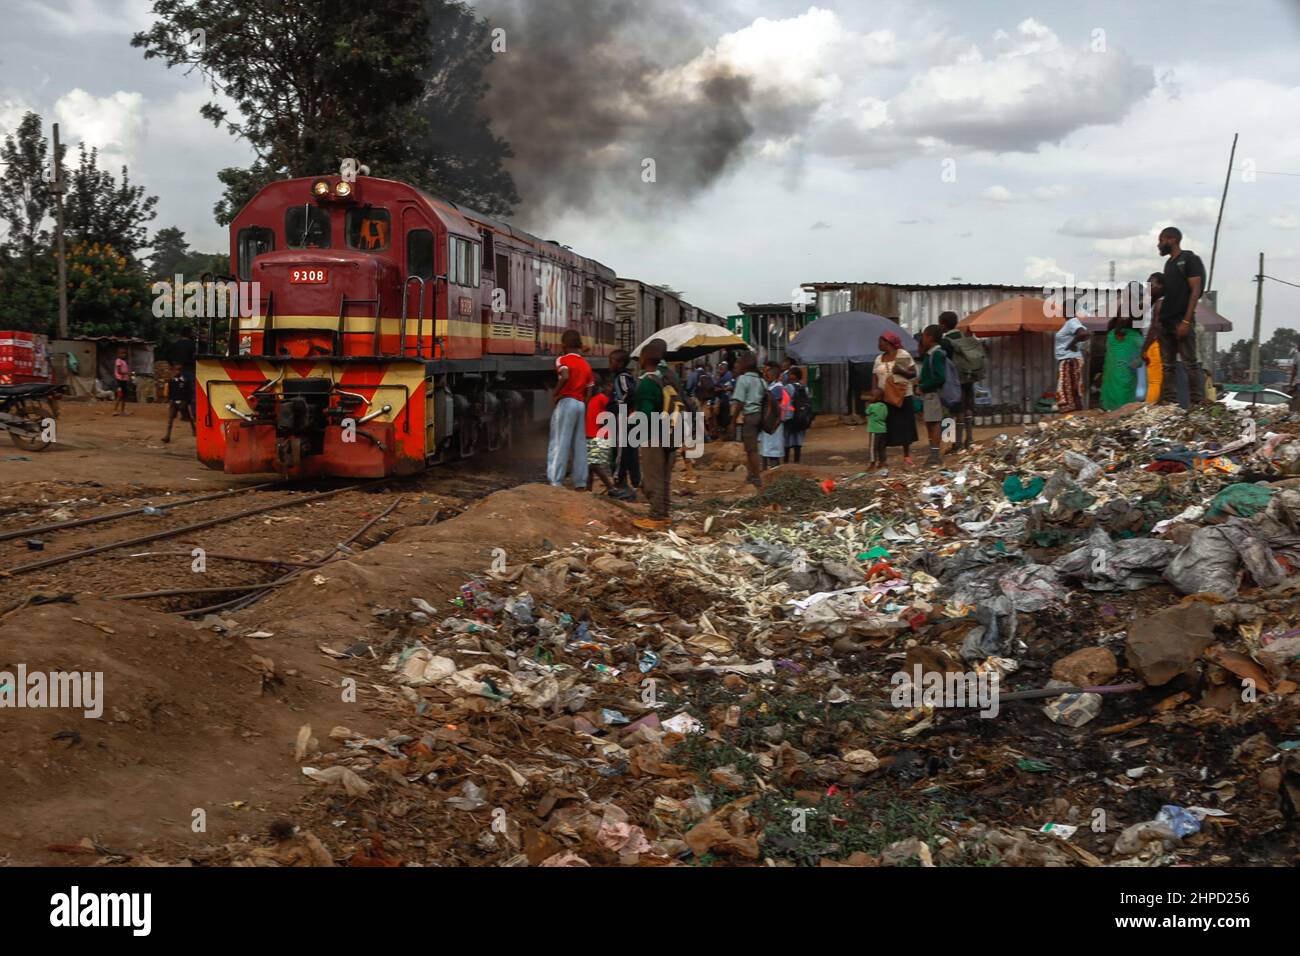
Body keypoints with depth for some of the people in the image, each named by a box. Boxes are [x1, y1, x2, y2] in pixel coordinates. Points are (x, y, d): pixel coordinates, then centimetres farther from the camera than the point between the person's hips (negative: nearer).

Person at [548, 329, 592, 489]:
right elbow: (588, 392, 14)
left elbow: (565, 377, -23)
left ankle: (556, 481, -12)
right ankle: (580, 482, 7)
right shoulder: (586, 365, 16)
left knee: (560, 443, -7)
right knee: (579, 444, 8)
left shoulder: (563, 360, -3)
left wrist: (554, 394, -12)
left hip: (566, 402, -6)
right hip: (581, 404, 6)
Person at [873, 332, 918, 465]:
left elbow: (913, 374, -4)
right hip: (884, 398, 3)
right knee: (883, 428, -1)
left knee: (904, 427, 2)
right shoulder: (879, 359, 11)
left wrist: (901, 371, -21)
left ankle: (907, 456, 14)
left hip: (902, 397, -3)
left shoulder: (903, 355, -2)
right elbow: (875, 377, 9)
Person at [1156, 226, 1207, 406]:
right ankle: (1169, 403, 8)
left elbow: (1195, 291, -10)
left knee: (1191, 363, -9)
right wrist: (1159, 320, 14)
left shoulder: (1190, 259, -3)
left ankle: (1197, 403, -9)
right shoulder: (1169, 263, 20)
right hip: (1165, 321, 8)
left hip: (1182, 320, -8)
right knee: (1168, 365, 6)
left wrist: (1186, 321, -19)